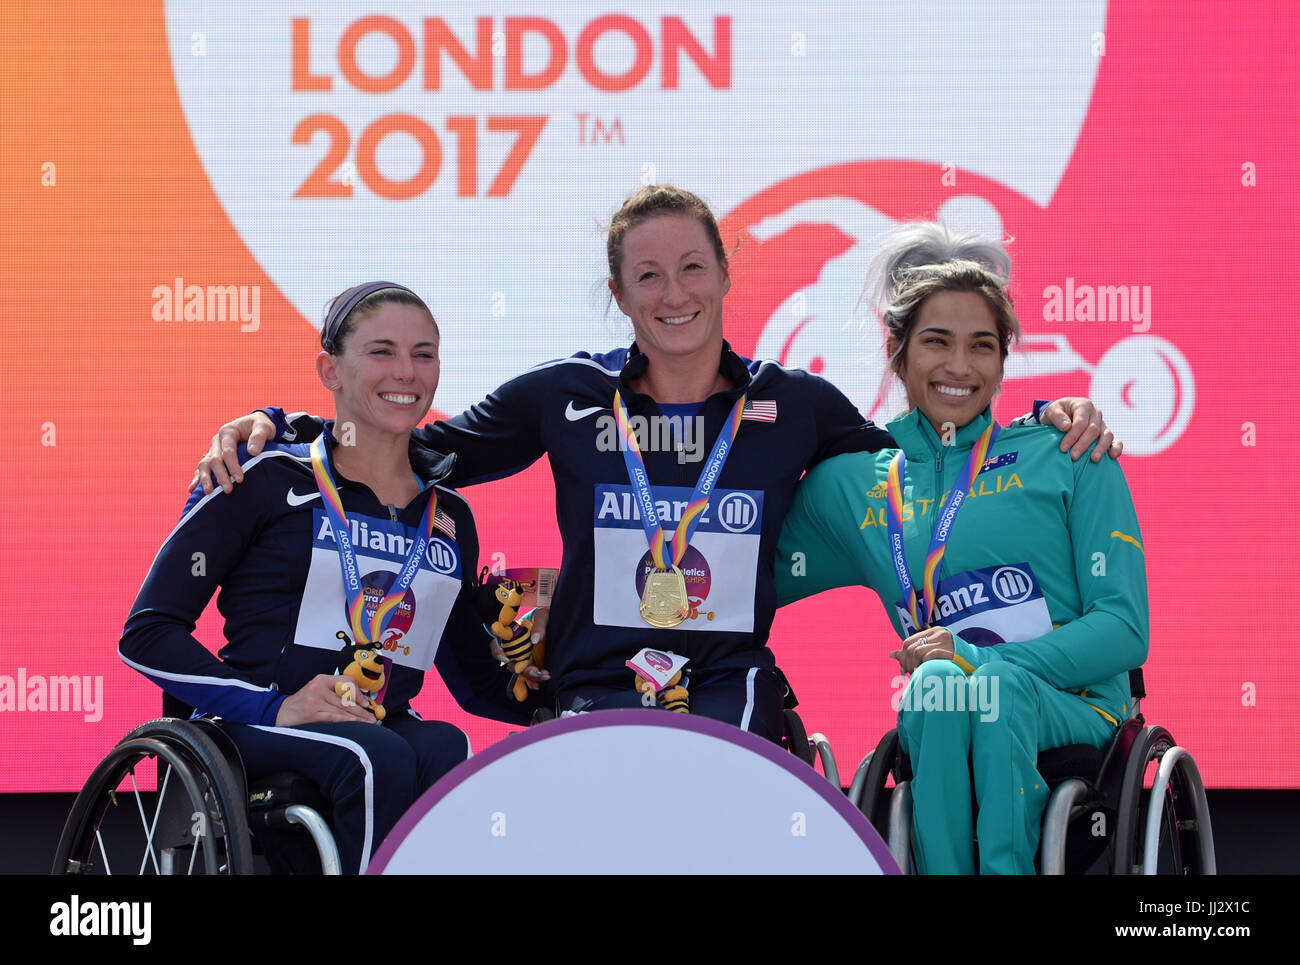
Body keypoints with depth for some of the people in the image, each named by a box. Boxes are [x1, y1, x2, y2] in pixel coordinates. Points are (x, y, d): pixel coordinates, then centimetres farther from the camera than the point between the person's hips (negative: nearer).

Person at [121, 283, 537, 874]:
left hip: (388, 730, 4)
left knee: (449, 749, -32)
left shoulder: (449, 517, 18)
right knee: (380, 759, -35)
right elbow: (148, 632, -1)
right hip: (257, 734, -4)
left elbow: (475, 681, 26)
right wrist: (271, 707, -15)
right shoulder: (265, 481, 3)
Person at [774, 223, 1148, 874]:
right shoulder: (850, 483, 14)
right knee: (937, 680, -34)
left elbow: (1124, 630, -1)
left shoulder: (1067, 458, 6)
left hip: (1073, 710, -1)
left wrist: (981, 658, -13)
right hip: (936, 722, 2)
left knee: (996, 687, -35)